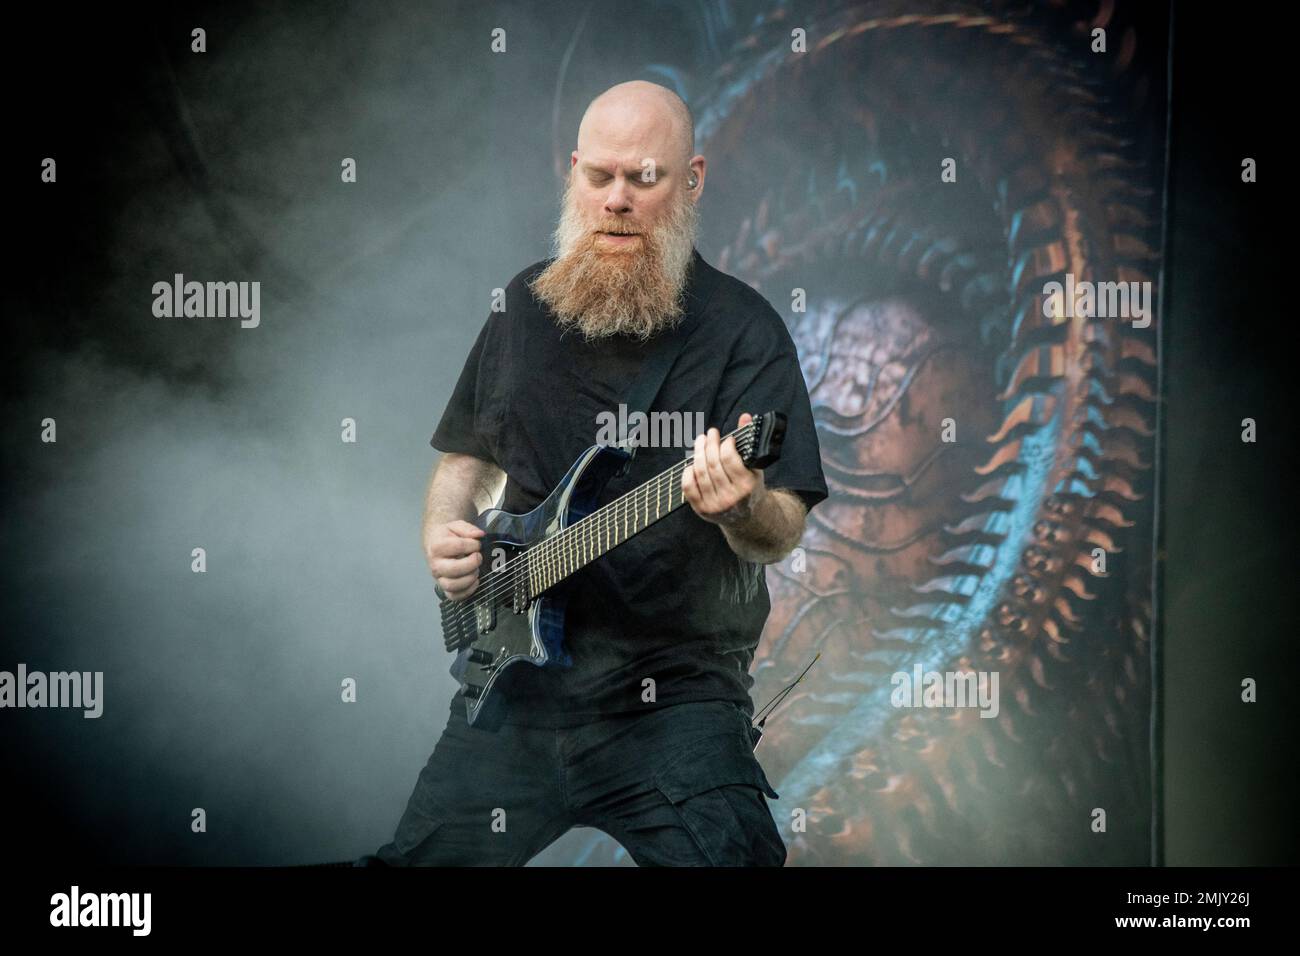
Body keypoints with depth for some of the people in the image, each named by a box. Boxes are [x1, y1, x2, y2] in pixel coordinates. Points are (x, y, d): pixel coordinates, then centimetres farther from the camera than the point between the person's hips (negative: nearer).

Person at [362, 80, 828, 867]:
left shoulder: (743, 331, -6)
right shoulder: (528, 305, 9)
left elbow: (782, 536, -13)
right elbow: (470, 453, 22)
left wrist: (744, 508, -35)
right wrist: (444, 534, 2)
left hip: (673, 692, -4)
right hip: (515, 681, 5)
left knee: (720, 854, -26)